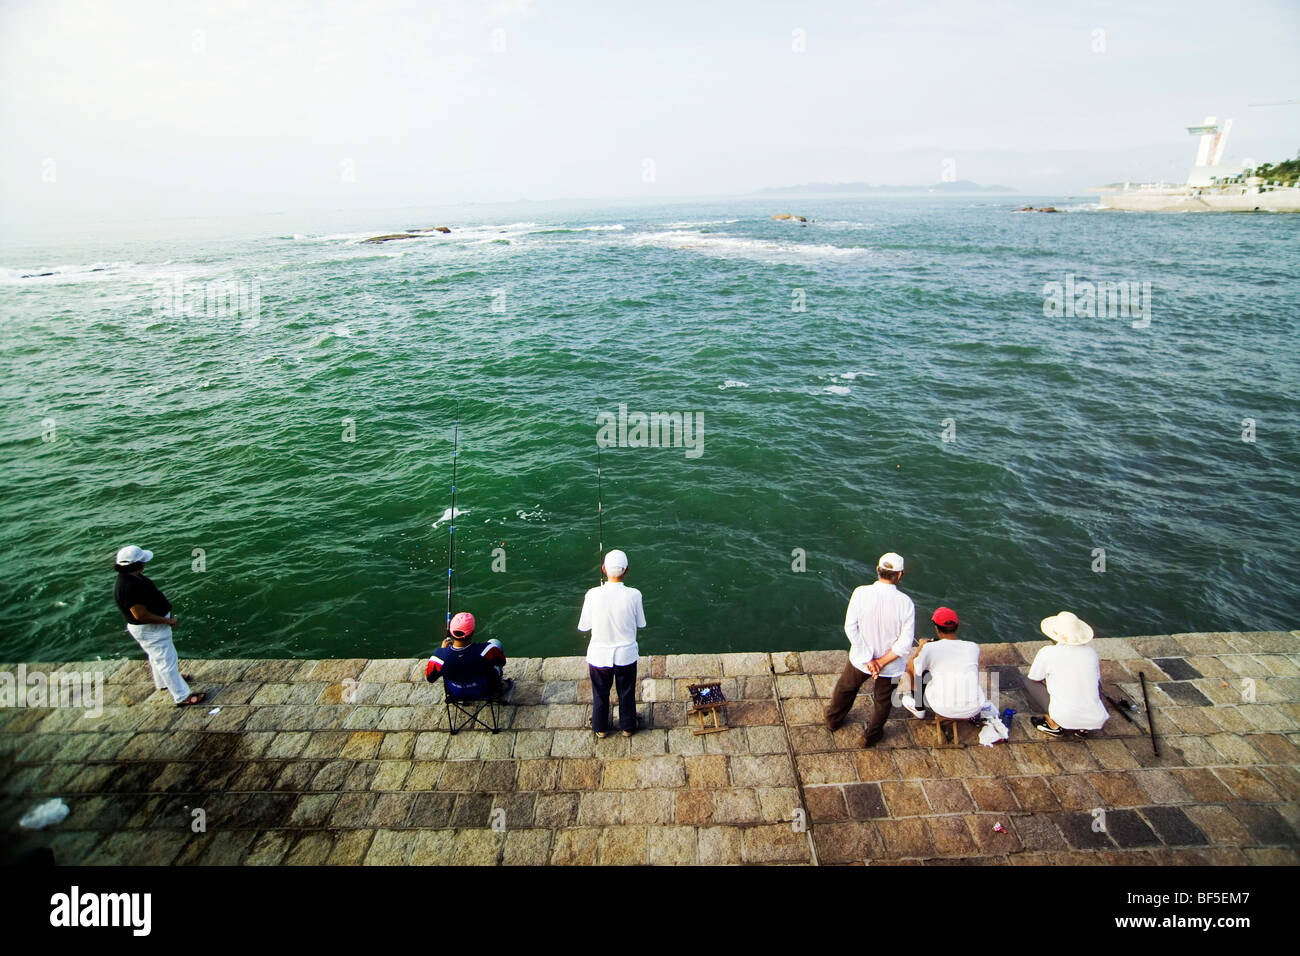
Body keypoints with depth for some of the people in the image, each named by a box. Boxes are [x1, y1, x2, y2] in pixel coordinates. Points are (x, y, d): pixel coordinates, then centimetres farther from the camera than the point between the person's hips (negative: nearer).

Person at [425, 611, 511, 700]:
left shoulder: (439, 656, -32)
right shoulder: (485, 649, -36)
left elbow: (429, 678, -10)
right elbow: (502, 662, -14)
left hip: (455, 697, 2)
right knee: (495, 642, 12)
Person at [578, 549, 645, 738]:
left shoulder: (593, 595, -22)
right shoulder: (633, 595, -20)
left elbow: (584, 625, -9)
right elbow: (641, 623, -5)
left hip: (599, 655, 0)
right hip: (626, 655, 0)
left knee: (600, 694, 24)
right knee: (627, 694, 24)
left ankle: (601, 728, 44)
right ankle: (627, 727, 44)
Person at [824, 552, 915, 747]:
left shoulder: (861, 593, -21)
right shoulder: (906, 603, -21)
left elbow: (850, 628, -19)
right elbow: (905, 643, -19)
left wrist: (869, 660, -14)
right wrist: (881, 663, -12)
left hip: (860, 658, 1)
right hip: (891, 665, -1)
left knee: (846, 688, 28)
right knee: (882, 701, 24)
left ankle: (833, 719, 51)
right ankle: (871, 736, 44)